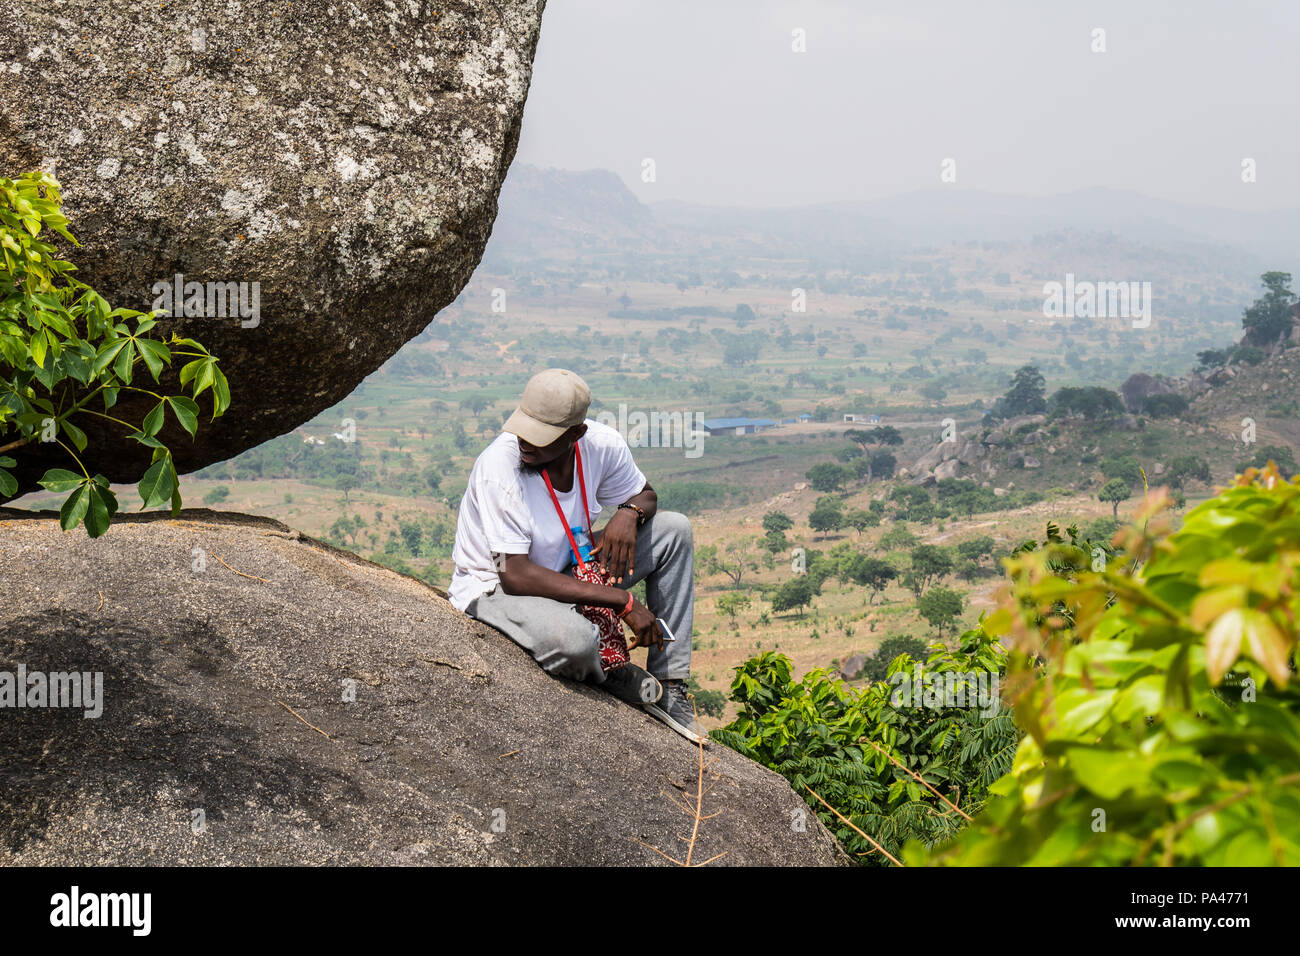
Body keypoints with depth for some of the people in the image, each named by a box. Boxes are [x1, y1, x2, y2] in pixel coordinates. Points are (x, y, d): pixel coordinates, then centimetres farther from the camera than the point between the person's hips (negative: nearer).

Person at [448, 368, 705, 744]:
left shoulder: (602, 443, -13)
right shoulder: (499, 464, -30)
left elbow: (645, 495, 9)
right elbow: (515, 575, -32)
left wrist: (629, 513, -19)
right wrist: (622, 600, -32)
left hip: (567, 572, 7)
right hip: (495, 587, -6)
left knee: (673, 528, -5)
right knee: (574, 640, -39)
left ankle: (669, 688, -3)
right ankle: (614, 677, 2)